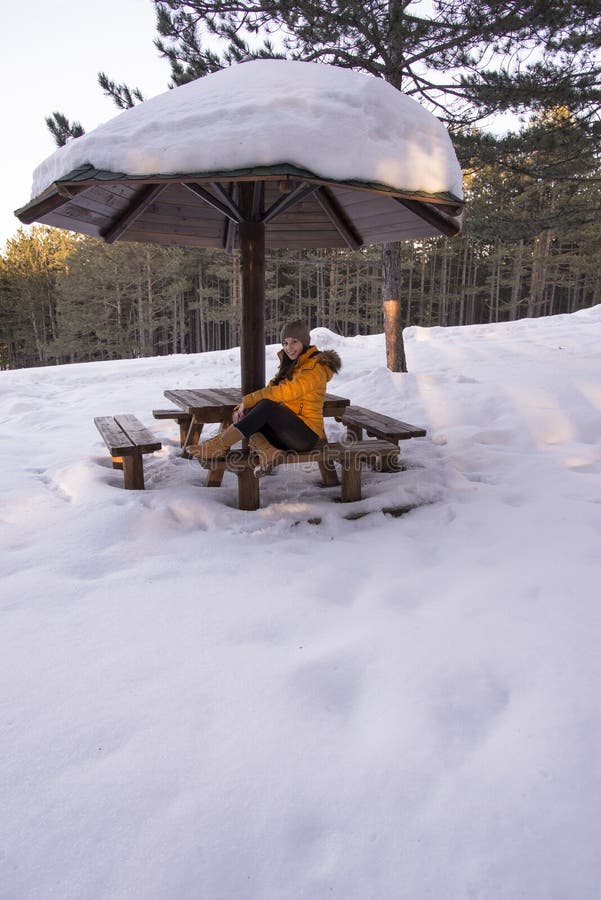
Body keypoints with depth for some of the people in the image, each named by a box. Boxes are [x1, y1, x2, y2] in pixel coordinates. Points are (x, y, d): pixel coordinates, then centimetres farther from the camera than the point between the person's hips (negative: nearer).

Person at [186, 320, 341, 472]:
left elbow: (284, 392, -22)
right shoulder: (290, 365, 18)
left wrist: (247, 401, -18)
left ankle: (220, 444, -34)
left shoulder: (315, 367, -9)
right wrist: (242, 407, -7)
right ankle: (266, 451, -36)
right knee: (241, 416, -12)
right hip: (286, 432, 8)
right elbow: (270, 390, 10)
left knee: (268, 406, -33)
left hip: (307, 433, -8)